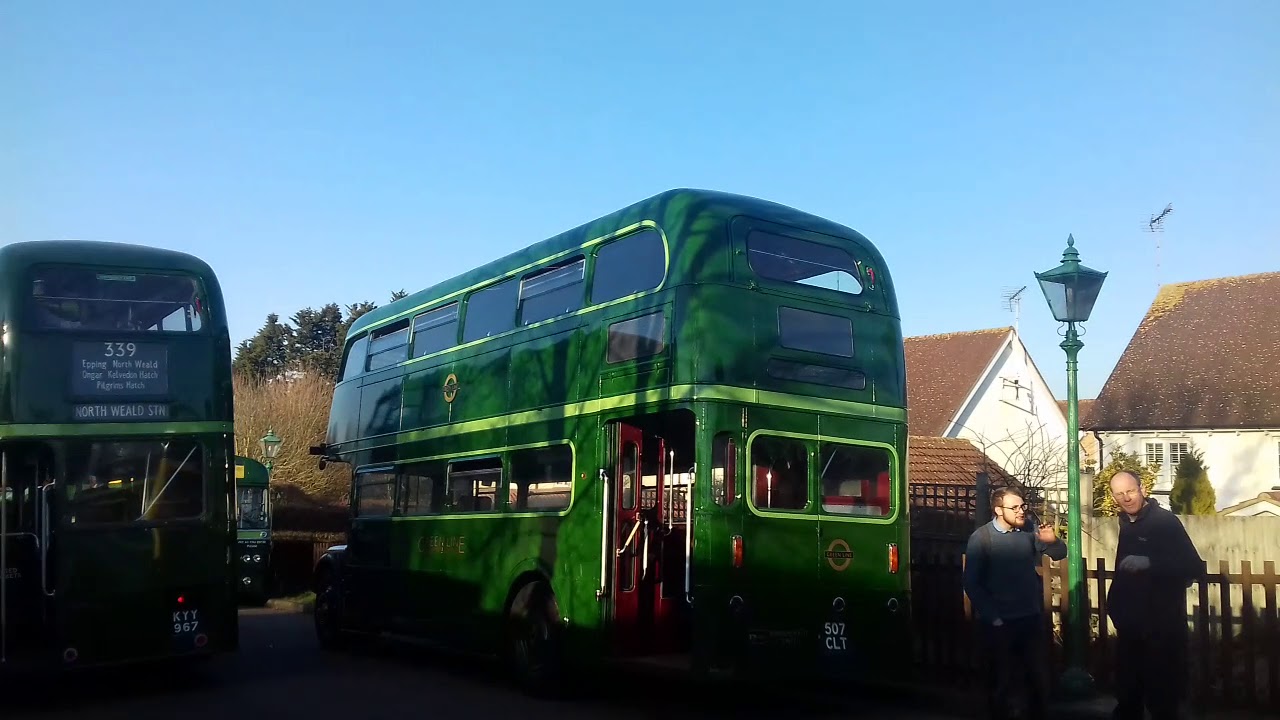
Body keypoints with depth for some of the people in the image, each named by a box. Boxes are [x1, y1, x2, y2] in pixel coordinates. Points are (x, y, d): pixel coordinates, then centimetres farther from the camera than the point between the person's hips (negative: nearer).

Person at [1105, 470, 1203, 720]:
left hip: (1162, 622, -7)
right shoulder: (1126, 523, 7)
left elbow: (1194, 567, -23)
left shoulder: (1165, 521, -15)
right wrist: (1115, 604, 14)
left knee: (1161, 688, 3)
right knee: (1127, 686, 17)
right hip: (1131, 621, 7)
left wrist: (1148, 563, -33)